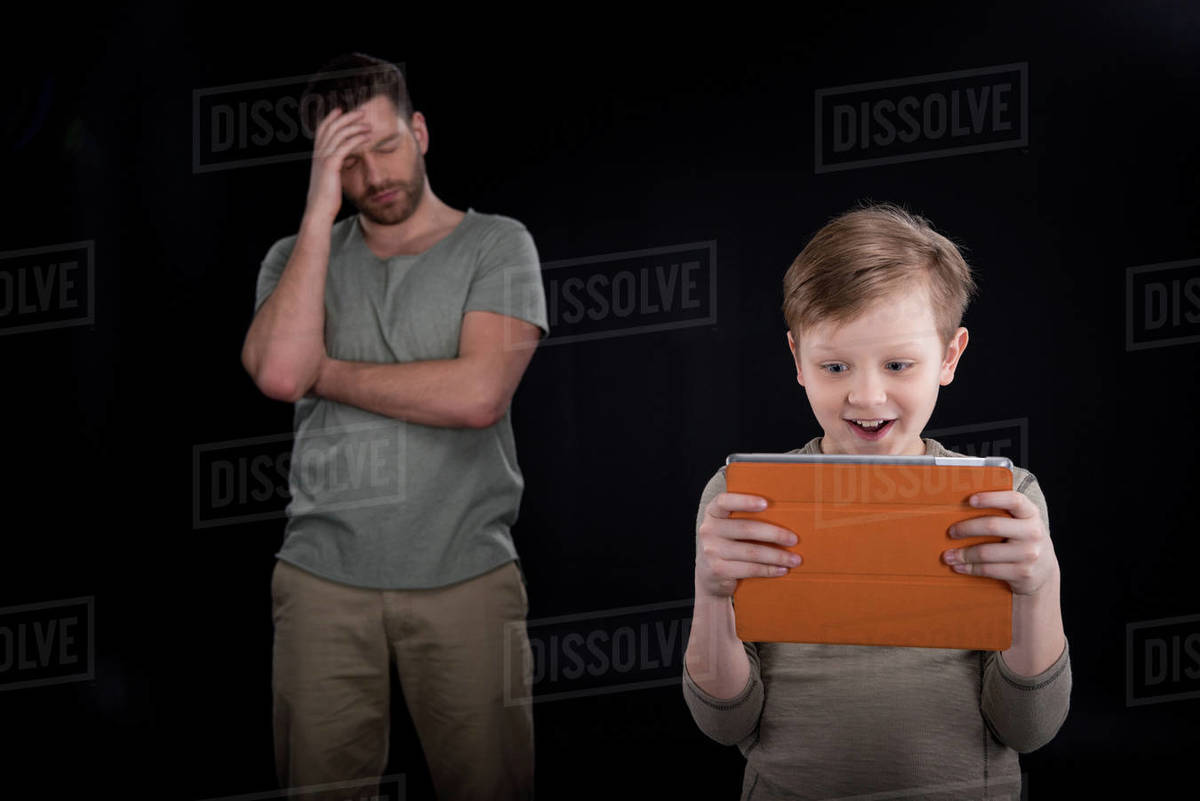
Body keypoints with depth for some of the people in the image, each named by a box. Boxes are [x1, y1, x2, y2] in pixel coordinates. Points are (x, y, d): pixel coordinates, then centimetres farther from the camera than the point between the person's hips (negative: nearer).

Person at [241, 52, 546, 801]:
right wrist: (321, 209, -7)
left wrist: (324, 373, -4)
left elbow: (477, 394, -13)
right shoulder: (298, 255, 12)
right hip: (324, 579, 2)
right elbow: (278, 372, -10)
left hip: (467, 576, -2)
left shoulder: (496, 244, 3)